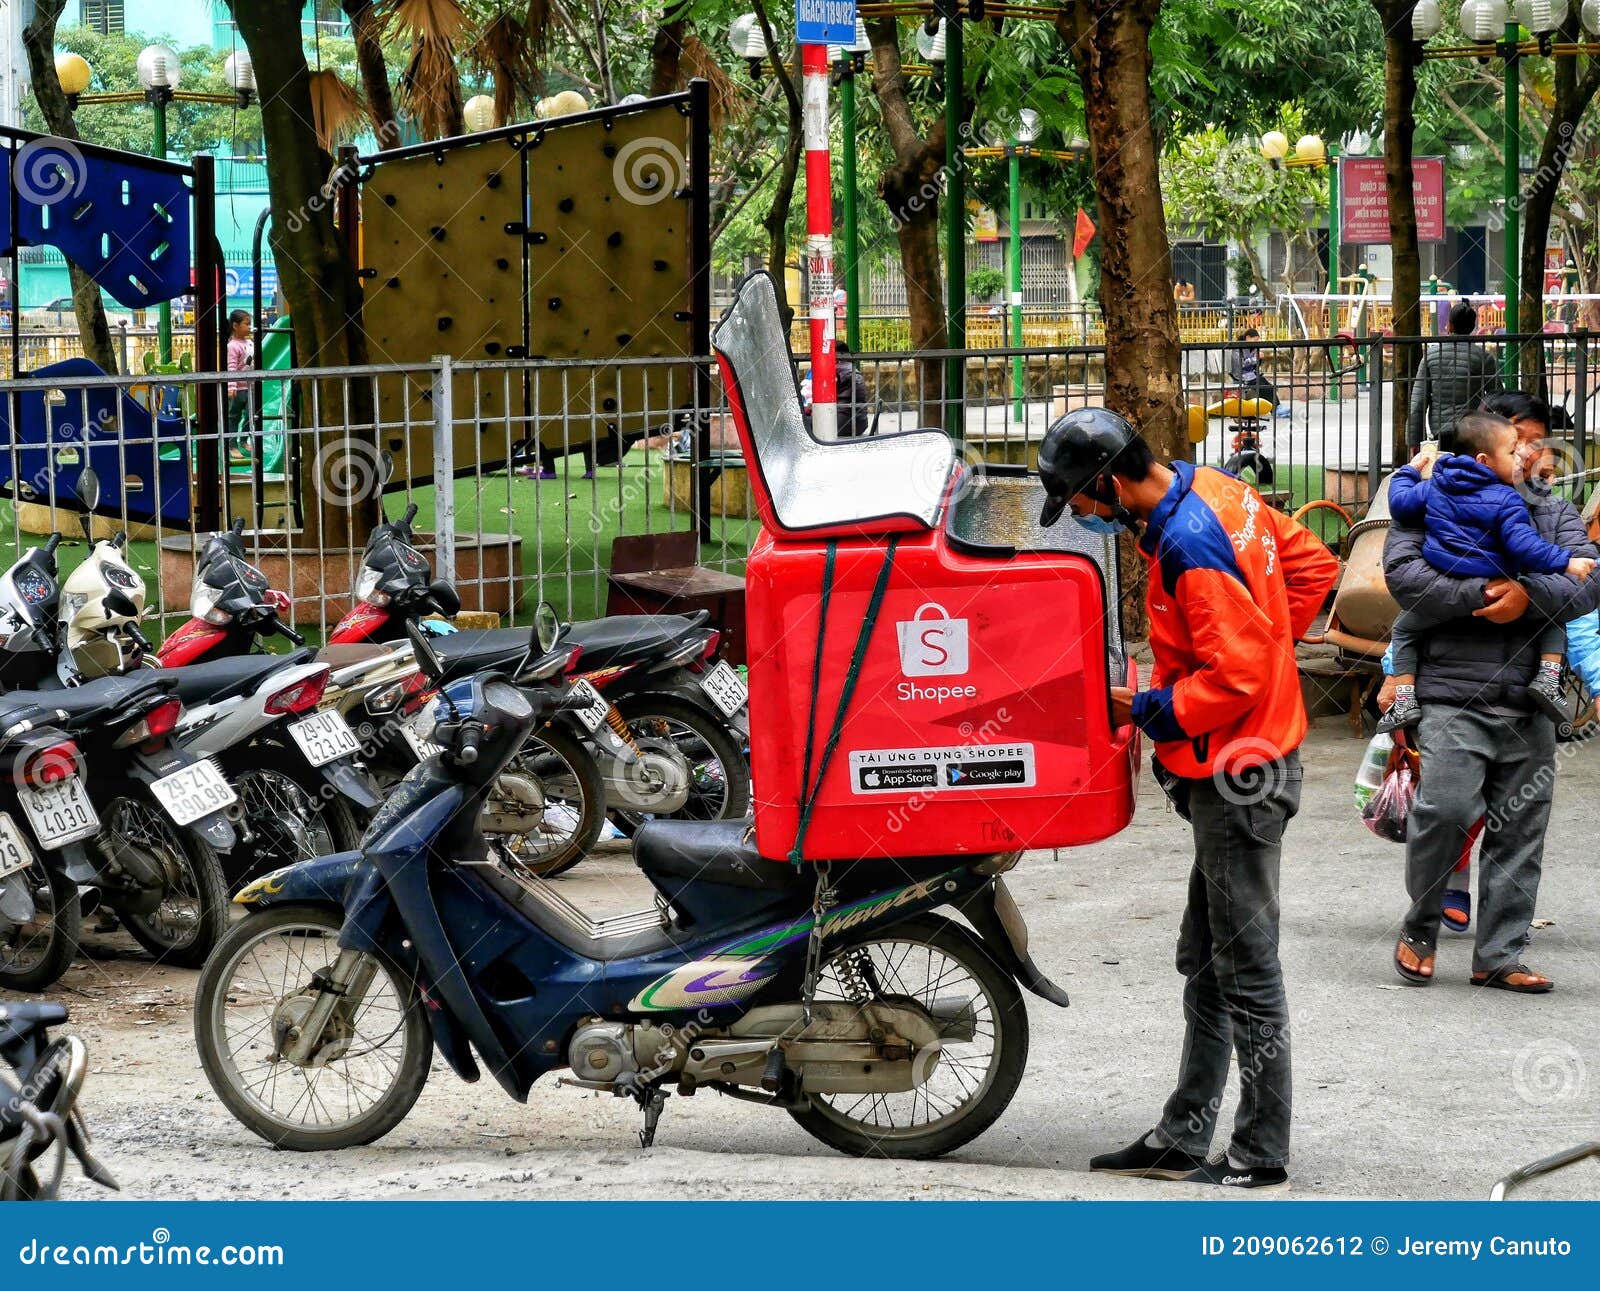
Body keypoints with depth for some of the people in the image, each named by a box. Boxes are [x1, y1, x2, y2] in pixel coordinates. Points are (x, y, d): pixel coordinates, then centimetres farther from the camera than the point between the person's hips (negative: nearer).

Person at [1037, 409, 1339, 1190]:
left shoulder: (1191, 543, -23)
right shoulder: (1219, 492, 5)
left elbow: (1235, 678, -25)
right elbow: (1311, 565, 16)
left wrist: (1145, 712, -12)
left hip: (1236, 779, -10)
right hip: (1249, 762, 10)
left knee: (1245, 966, -2)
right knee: (1205, 963, 15)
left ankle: (1261, 1154, 6)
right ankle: (1183, 1138, 22)